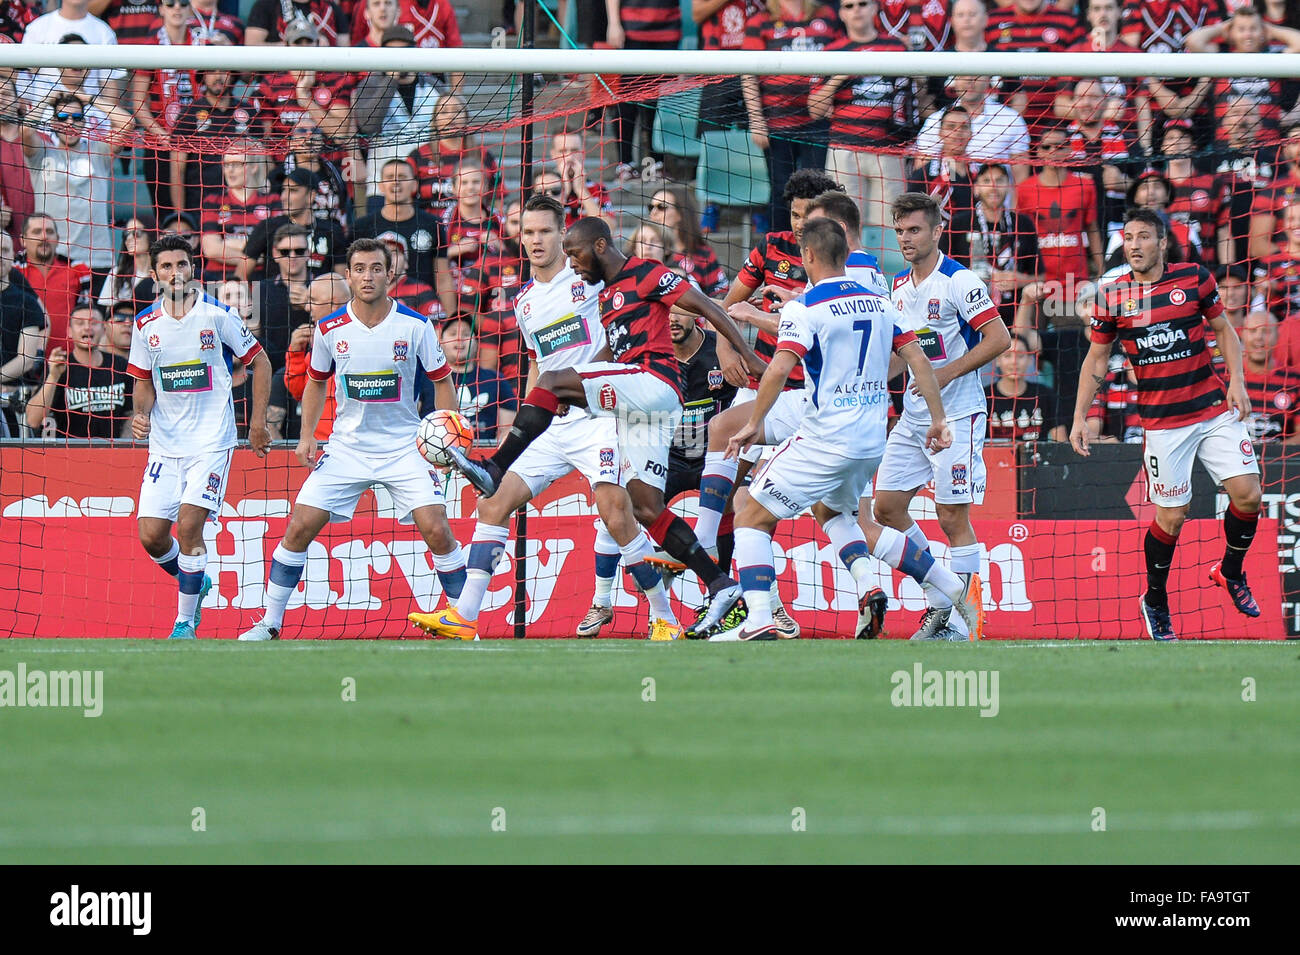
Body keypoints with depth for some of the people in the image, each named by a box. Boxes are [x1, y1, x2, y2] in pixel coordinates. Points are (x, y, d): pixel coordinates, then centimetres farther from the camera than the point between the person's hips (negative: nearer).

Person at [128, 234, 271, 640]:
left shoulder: (216, 314, -7)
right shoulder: (147, 325, 3)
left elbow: (259, 362, 3)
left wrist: (258, 421, 0)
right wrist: (141, 413, -6)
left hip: (211, 442, -4)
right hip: (164, 444, 4)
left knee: (189, 526, -17)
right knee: (151, 535, -3)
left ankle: (185, 621, -5)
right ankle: (196, 583, 28)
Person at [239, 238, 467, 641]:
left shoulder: (416, 326, -9)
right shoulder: (330, 330, -4)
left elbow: (442, 380, 3)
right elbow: (316, 381, 13)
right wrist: (307, 435, 3)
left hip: (404, 447, -2)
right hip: (346, 447, 2)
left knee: (437, 530, -15)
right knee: (299, 528, -7)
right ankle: (270, 624, 5)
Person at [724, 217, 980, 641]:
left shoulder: (804, 308, -10)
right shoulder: (877, 302, 10)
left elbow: (779, 369, -21)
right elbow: (917, 359, 8)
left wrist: (754, 423, -11)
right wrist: (938, 419, 13)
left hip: (826, 439, -7)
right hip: (873, 439, 7)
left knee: (752, 516, 3)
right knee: (831, 511, 30)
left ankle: (759, 623, -13)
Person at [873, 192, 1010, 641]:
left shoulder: (959, 281, -12)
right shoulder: (899, 287, 12)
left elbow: (999, 338, -17)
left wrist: (946, 373, -21)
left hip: (956, 416, -8)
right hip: (913, 416, 8)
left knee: (953, 518, -7)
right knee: (887, 507, 4)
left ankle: (954, 620, -1)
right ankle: (941, 593, 16)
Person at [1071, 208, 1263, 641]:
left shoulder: (1194, 277, -1)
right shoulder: (1112, 296, 0)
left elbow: (1224, 330, 10)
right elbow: (1096, 359, 9)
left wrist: (1237, 382, -2)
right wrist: (1080, 417, 4)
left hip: (1215, 409, 1)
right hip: (1162, 422, -1)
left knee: (1247, 495, -8)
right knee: (1171, 516, -2)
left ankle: (1231, 572, 19)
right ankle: (1154, 602, 19)